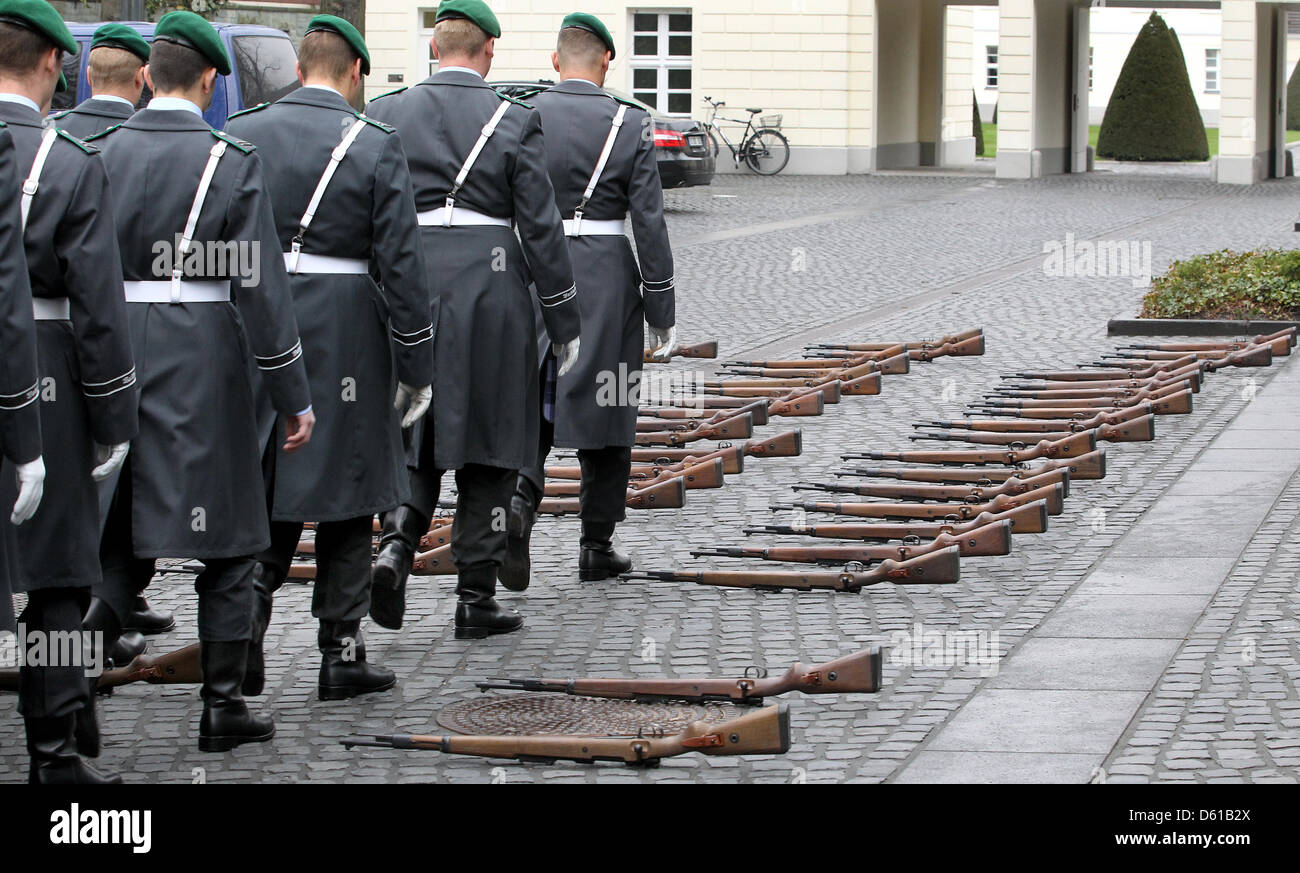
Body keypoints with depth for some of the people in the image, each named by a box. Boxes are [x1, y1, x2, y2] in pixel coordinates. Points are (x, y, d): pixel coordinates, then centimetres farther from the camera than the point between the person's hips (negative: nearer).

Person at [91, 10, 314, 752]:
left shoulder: (100, 154, 1)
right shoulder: (232, 161, -8)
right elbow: (261, 287, -10)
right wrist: (295, 397, -3)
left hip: (114, 364, 4)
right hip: (204, 369, -3)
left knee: (118, 544, 13)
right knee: (228, 542, 8)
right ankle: (223, 705, 12)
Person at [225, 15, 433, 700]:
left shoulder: (240, 135, 2)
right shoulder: (376, 147, -7)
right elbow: (401, 266, -8)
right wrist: (416, 368, -1)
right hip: (344, 336, -3)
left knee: (268, 491, 15)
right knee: (345, 496, 7)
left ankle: (247, 617, -2)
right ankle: (341, 654, 11)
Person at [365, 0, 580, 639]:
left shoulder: (385, 114, 2)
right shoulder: (513, 122, -5)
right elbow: (541, 230, -4)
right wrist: (564, 324, 3)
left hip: (408, 292, 2)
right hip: (490, 292, -2)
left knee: (415, 439, 16)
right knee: (487, 450, 7)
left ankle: (397, 543, -9)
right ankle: (476, 598, 9)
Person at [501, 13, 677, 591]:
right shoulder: (629, 126, -5)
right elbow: (650, 224, -5)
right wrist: (662, 315, 1)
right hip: (607, 280, -1)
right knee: (604, 409, 9)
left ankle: (520, 499, -17)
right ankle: (597, 548, 15)